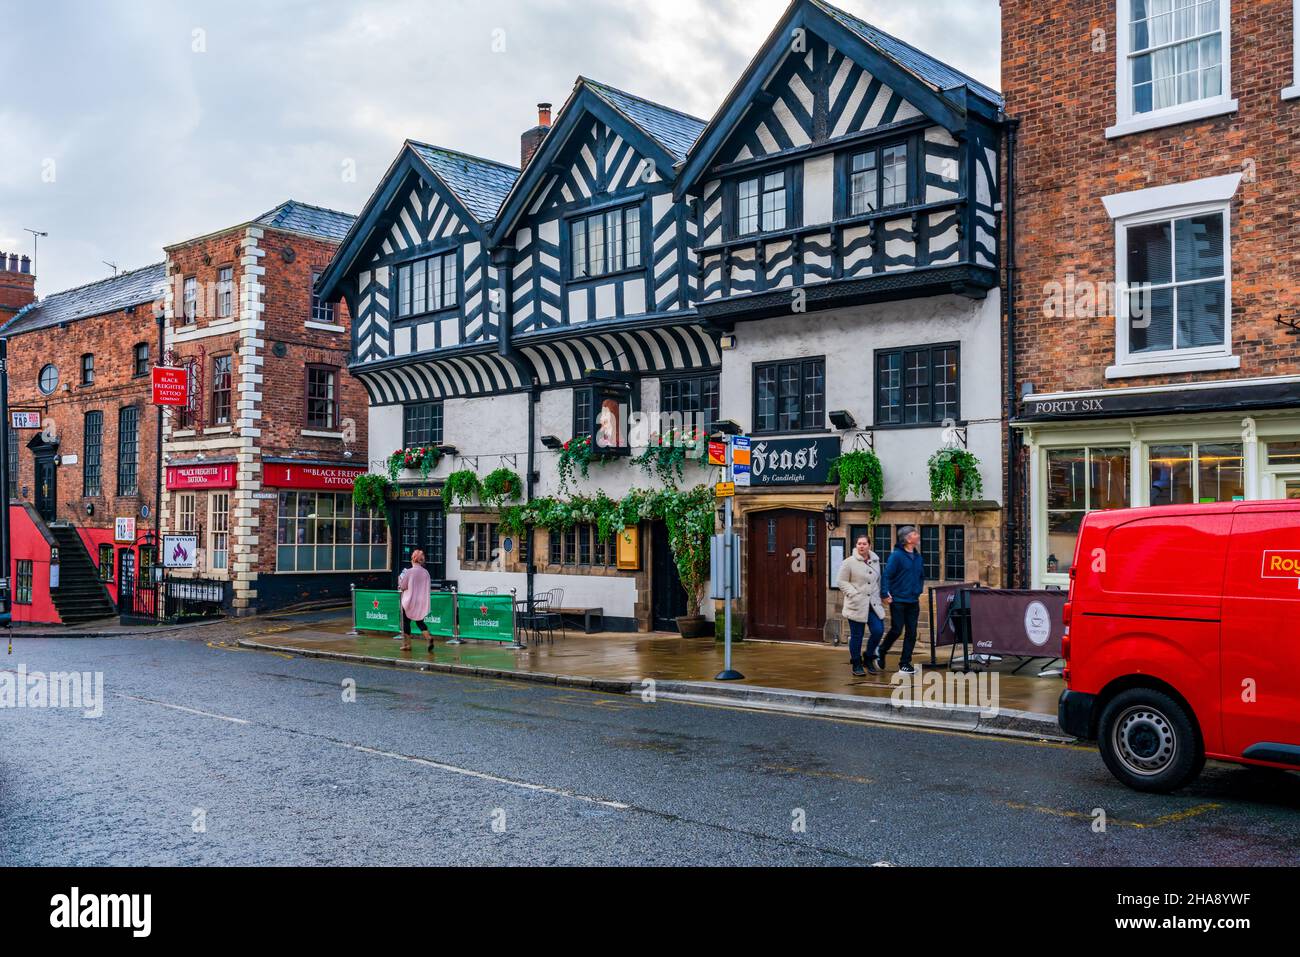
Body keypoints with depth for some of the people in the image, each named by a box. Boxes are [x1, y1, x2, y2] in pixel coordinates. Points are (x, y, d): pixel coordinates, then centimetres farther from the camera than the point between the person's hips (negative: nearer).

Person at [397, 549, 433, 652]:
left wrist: (400, 578, 12)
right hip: (422, 602, 4)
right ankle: (429, 637, -10)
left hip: (409, 601, -4)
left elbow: (402, 586, -6)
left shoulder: (408, 572, -14)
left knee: (406, 622, 11)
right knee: (420, 621, 14)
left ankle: (407, 644, 14)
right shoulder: (426, 573, -4)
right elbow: (429, 587, 5)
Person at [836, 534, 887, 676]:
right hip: (857, 605, -4)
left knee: (878, 631, -5)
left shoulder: (875, 561, 11)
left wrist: (878, 596, 9)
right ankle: (856, 664, 17)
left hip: (873, 604, 5)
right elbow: (841, 581, -5)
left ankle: (869, 659, 18)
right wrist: (854, 594, -13)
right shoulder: (849, 562, -6)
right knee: (856, 635, 1)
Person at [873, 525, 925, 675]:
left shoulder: (918, 557, 9)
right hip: (898, 600, -6)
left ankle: (905, 664, 12)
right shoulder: (896, 555, -11)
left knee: (911, 633, 4)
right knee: (896, 630, -2)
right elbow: (887, 575, -14)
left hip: (913, 601, 6)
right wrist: (885, 594, -18)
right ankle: (880, 652, 23)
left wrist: (919, 591, 10)